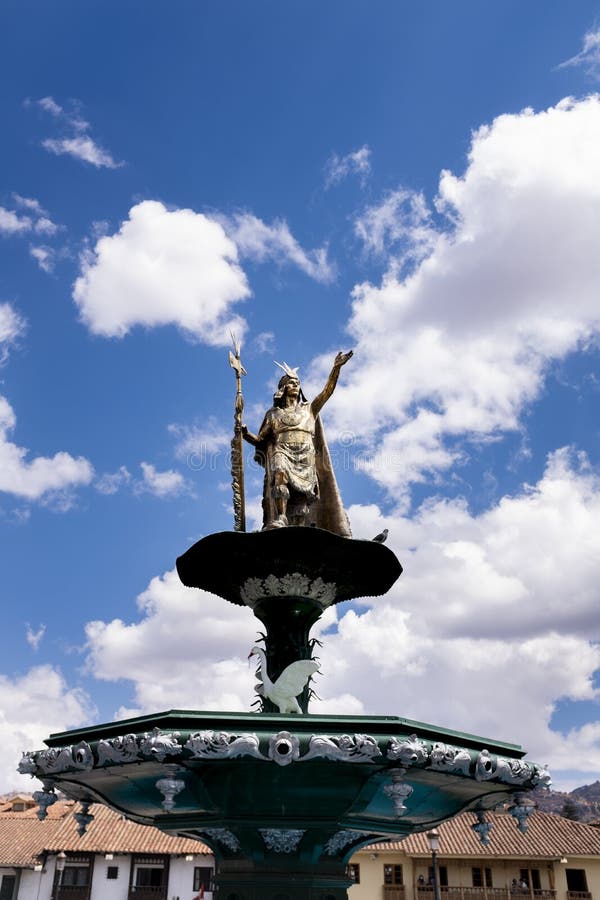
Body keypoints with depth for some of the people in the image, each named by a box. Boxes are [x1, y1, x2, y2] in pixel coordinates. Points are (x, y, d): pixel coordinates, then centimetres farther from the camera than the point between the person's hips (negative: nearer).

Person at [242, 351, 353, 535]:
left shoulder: (309, 409, 24)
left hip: (306, 459, 2)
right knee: (280, 474, -34)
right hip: (282, 453, -2)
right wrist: (246, 434, -3)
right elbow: (260, 440, 18)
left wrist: (336, 368, 0)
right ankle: (280, 519, -45)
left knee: (303, 495, -15)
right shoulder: (273, 413, 22)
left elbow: (327, 391, 12)